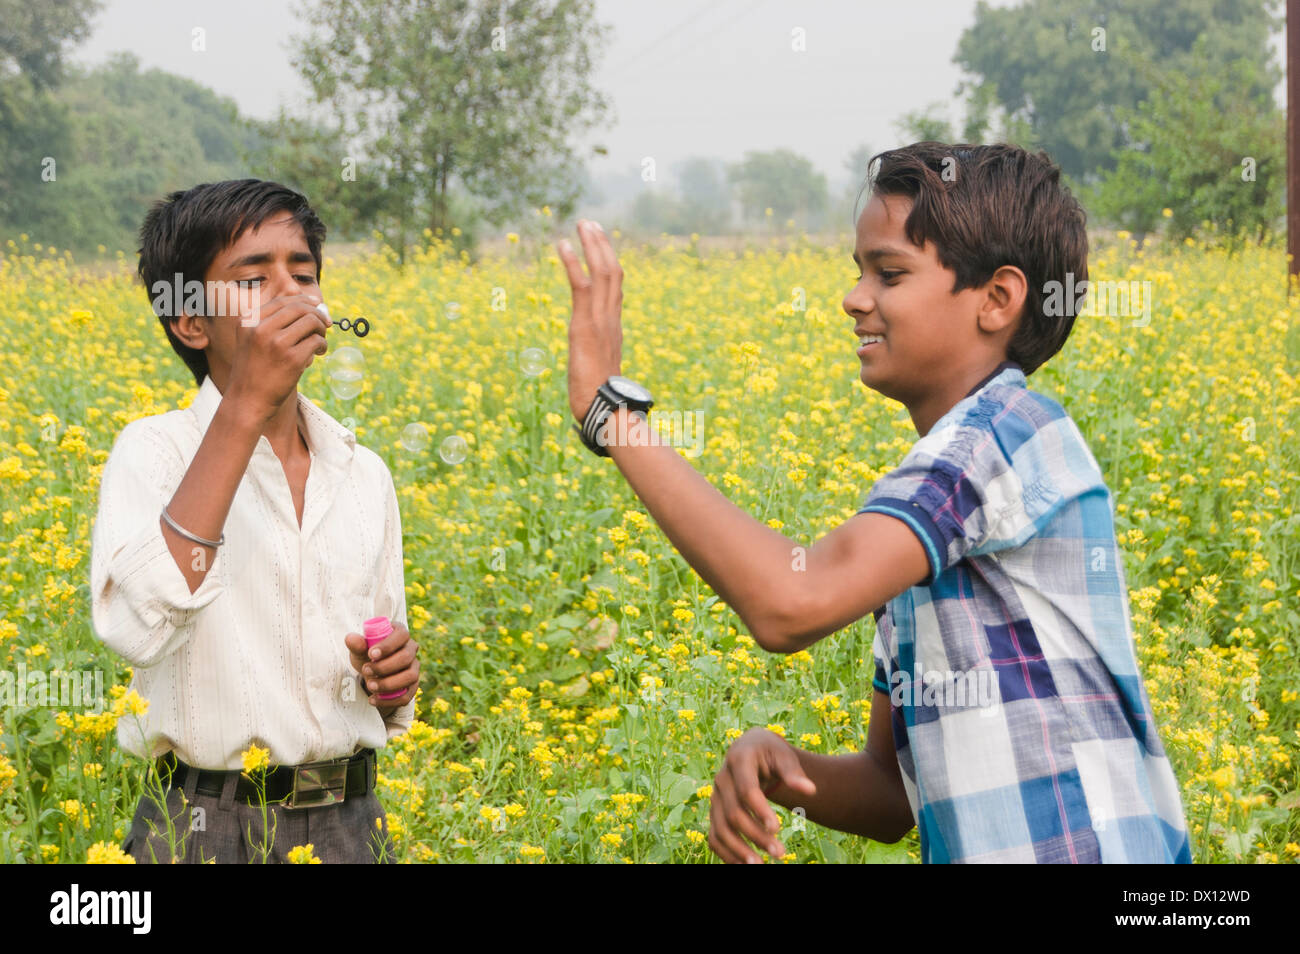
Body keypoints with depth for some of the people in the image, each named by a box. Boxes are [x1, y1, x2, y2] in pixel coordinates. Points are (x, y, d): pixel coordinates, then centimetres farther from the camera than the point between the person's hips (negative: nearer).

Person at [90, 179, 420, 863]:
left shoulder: (366, 475, 9)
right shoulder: (157, 452, -7)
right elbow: (136, 628, -27)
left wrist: (393, 678, -6)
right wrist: (243, 408, -26)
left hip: (349, 828, 5)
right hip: (208, 829, -5)